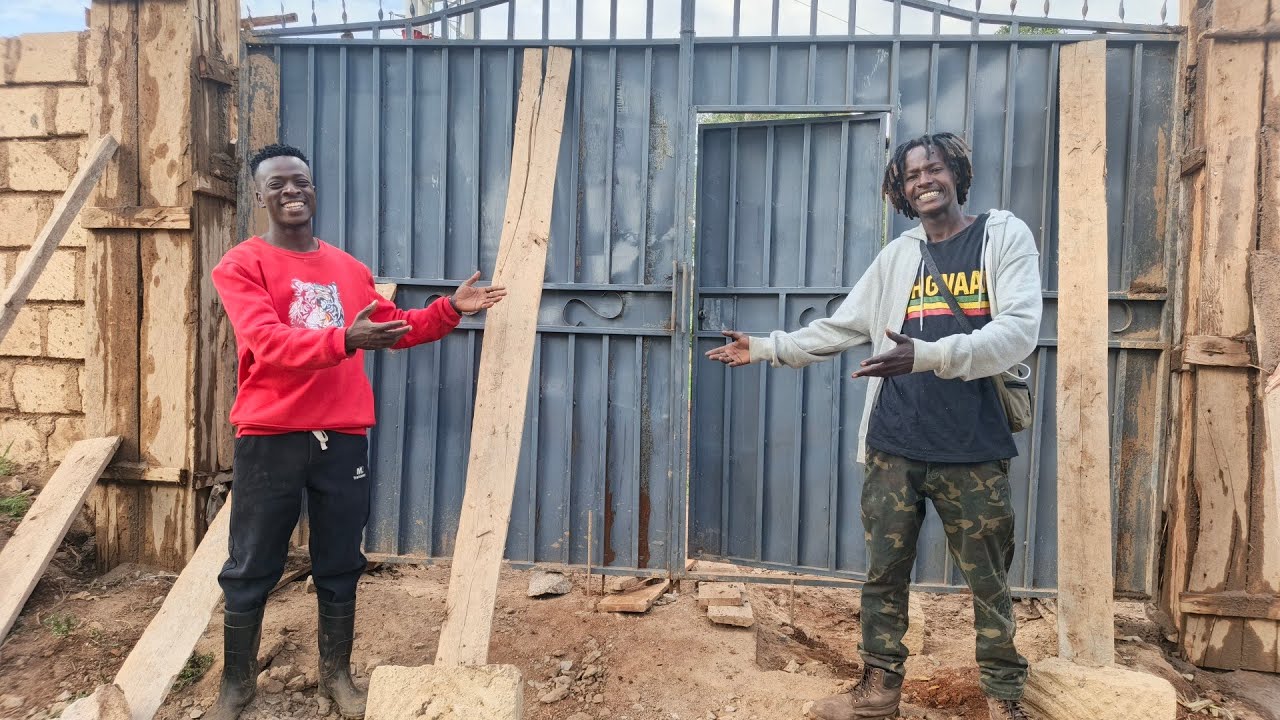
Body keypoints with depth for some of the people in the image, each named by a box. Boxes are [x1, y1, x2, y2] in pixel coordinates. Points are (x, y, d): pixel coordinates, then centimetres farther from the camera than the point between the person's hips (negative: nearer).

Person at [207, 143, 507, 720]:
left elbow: (395, 327, 22)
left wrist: (450, 309, 12)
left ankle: (337, 674, 28)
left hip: (343, 438, 4)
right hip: (268, 438, -3)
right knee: (251, 569, 10)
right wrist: (344, 340, -35)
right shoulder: (241, 265, -4)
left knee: (340, 566, 12)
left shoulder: (349, 268, 12)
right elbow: (269, 343, -20)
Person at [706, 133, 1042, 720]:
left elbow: (1018, 332, -14)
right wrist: (765, 347, 14)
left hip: (972, 449, -3)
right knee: (884, 573, 11)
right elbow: (838, 330, 18)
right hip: (895, 446, 4)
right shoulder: (897, 255, 14)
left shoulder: (1005, 235, 0)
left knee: (988, 582, 9)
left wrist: (926, 355, -26)